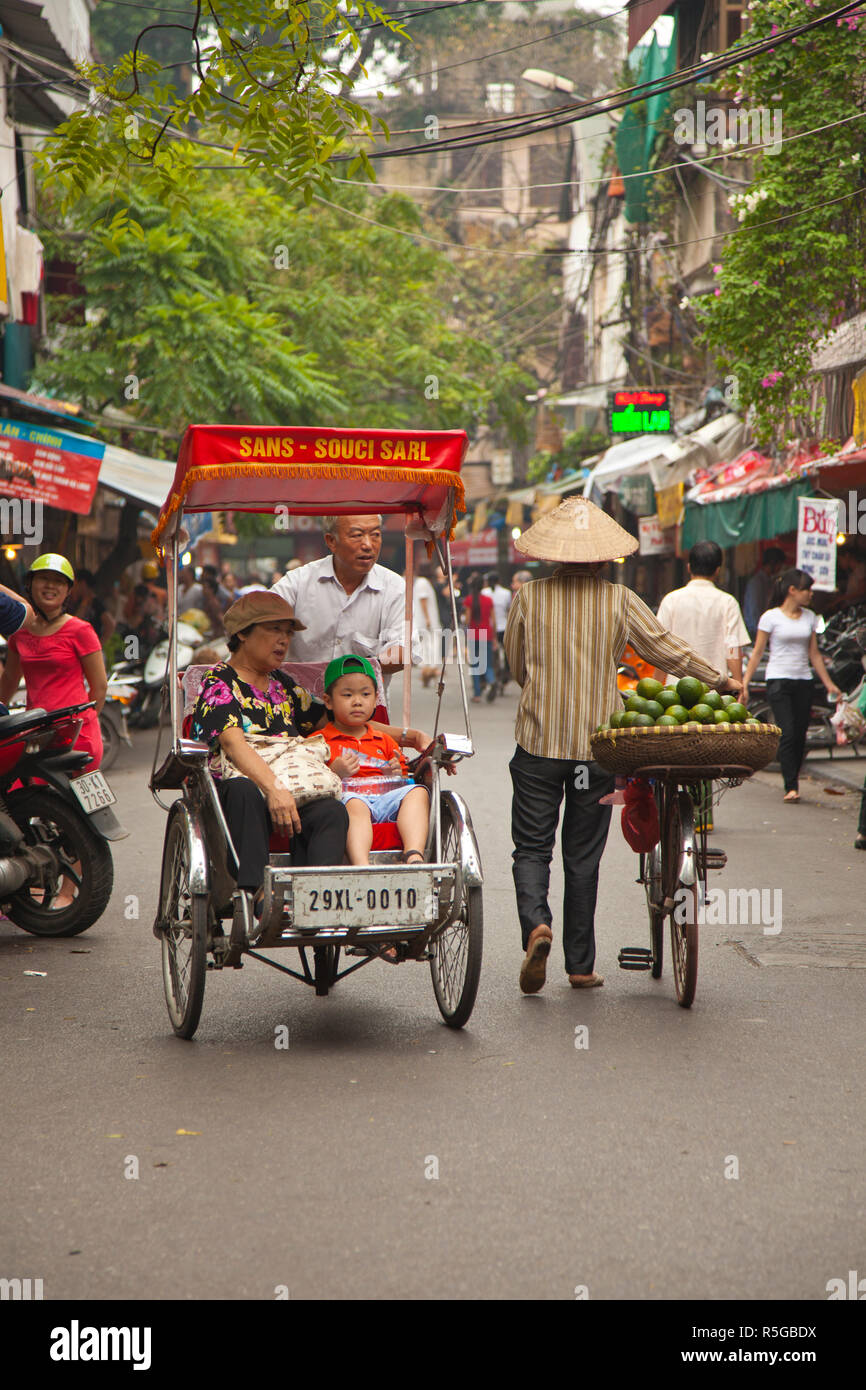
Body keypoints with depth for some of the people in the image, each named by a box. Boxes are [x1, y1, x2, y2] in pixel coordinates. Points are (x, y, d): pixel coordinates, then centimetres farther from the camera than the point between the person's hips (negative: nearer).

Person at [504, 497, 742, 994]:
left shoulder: (529, 597, -2)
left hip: (539, 741, 0)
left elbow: (516, 665, 7)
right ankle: (581, 965, 14)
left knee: (532, 847, 7)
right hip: (597, 745, 1)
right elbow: (668, 651, 1)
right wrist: (722, 680, 14)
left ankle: (536, 922, -21)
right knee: (584, 856, 10)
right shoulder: (620, 600, -3)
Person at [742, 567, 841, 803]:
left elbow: (814, 654, 16)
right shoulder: (771, 617, -3)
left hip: (803, 682, 5)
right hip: (779, 680, -5)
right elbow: (757, 652, -2)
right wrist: (744, 684, -8)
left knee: (800, 735, 2)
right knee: (787, 734, -13)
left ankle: (793, 779, 14)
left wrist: (828, 684, 13)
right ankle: (791, 787, -14)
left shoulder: (809, 617, 12)